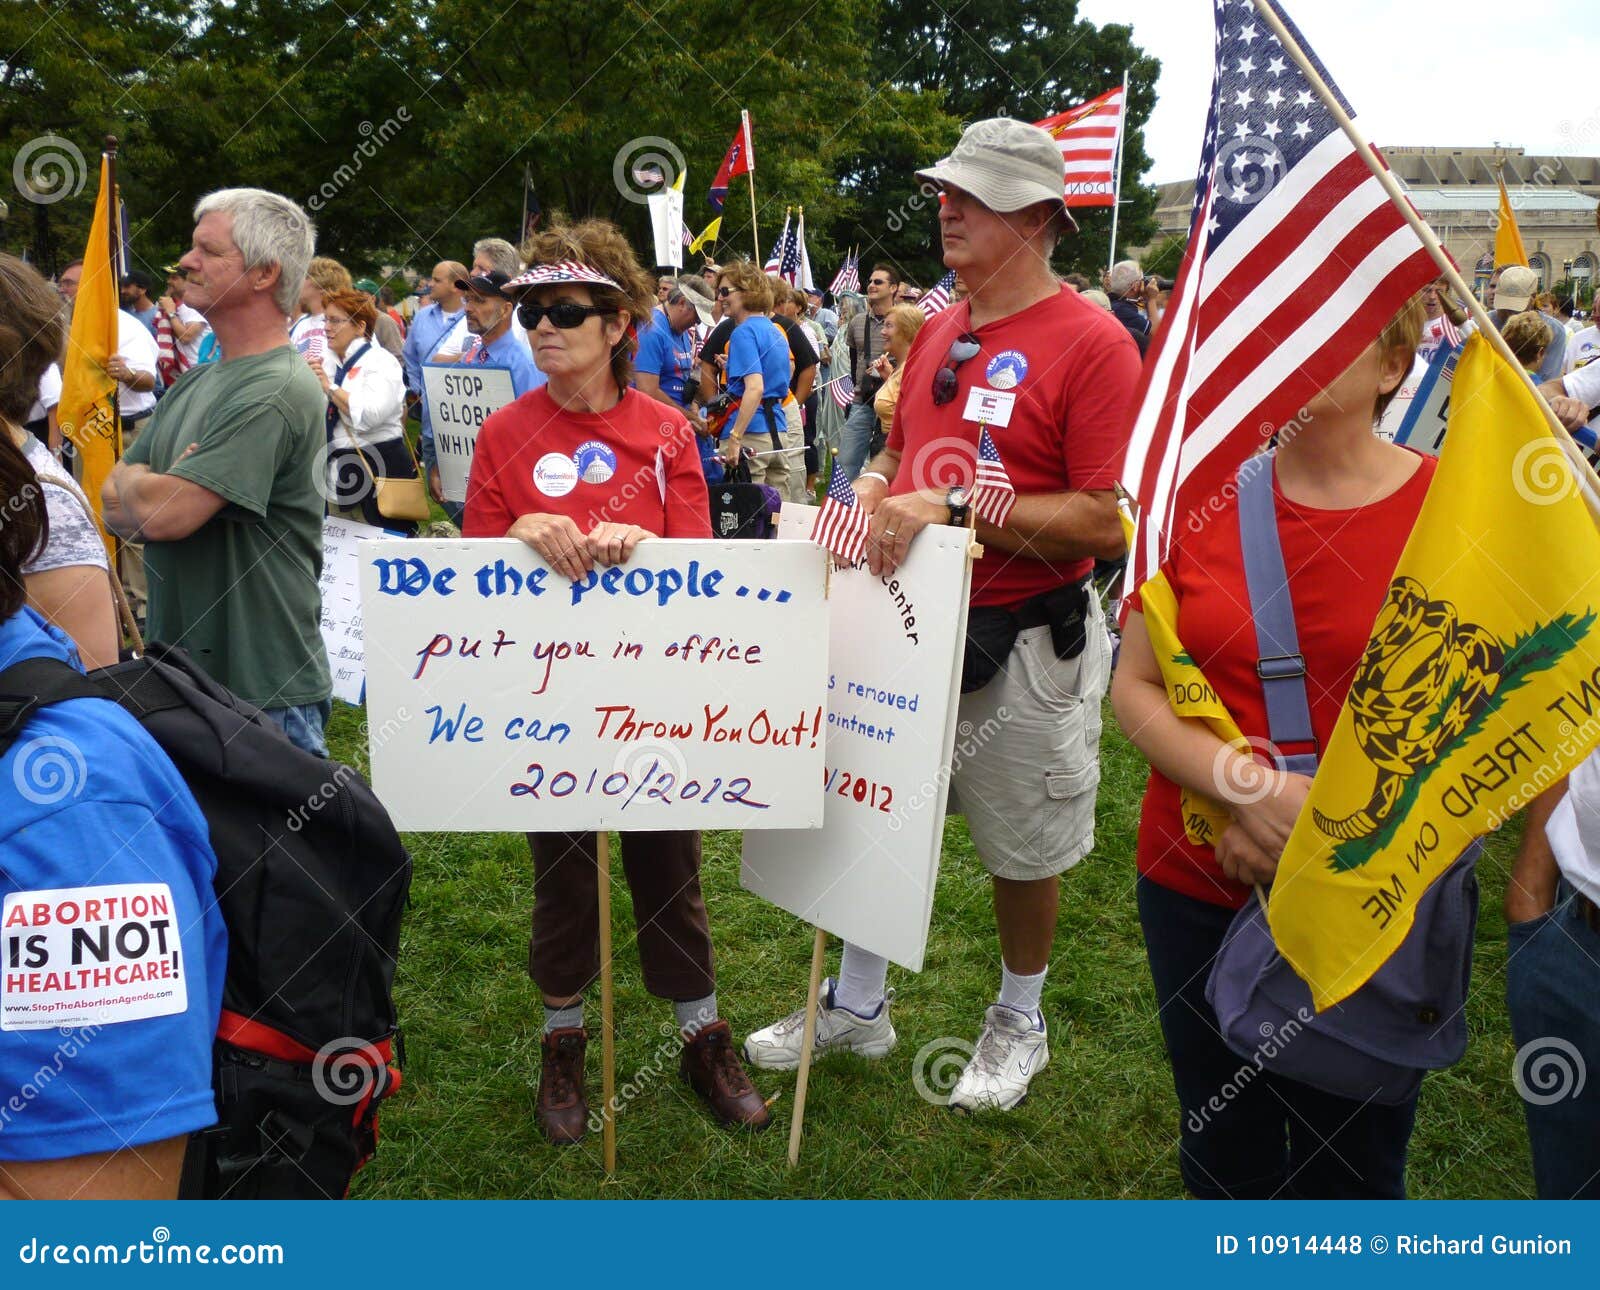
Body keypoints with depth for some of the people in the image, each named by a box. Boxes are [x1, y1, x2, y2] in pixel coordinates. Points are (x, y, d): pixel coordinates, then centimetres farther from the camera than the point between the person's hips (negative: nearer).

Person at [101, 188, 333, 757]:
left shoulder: (277, 391, -18)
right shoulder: (194, 384, 11)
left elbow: (160, 514, -24)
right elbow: (116, 510, 10)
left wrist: (132, 482, -2)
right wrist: (160, 490, -11)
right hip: (180, 671, 9)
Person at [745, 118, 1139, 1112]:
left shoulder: (1093, 342, -15)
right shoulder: (938, 332, 7)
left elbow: (1105, 523, -21)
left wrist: (955, 506, -26)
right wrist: (875, 489, -1)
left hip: (1024, 640, -6)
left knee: (1023, 849, 13)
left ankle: (1021, 1021, 38)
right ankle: (859, 1006, 38)